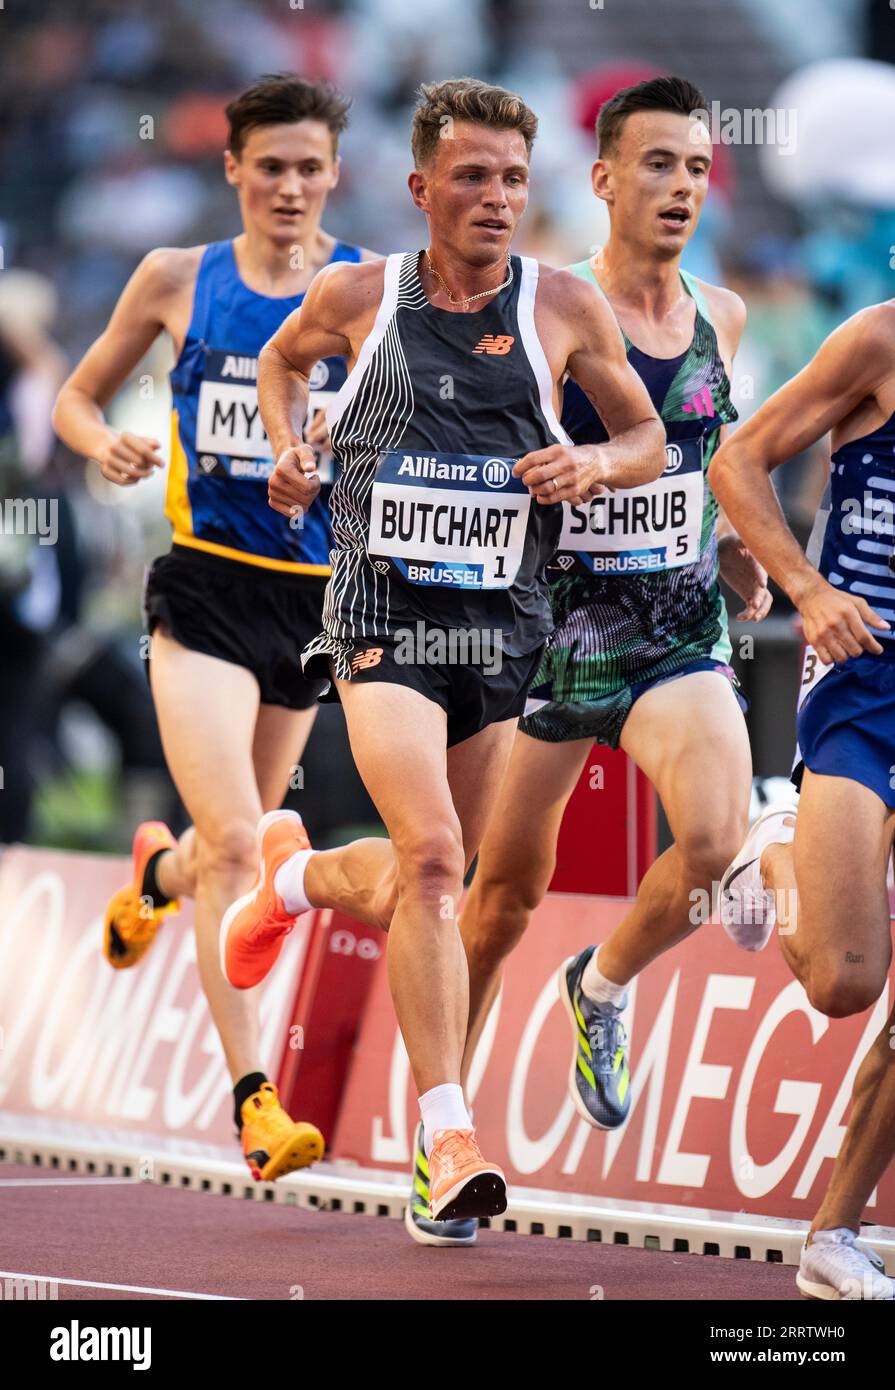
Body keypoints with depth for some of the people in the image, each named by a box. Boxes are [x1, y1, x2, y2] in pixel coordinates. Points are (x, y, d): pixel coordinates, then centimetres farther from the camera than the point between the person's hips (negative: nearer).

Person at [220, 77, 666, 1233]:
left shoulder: (563, 308, 1)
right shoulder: (358, 296, 1)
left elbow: (649, 439, 12)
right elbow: (282, 358, 24)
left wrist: (595, 462, -10)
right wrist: (287, 449, 6)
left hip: (503, 620, 3)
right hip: (382, 613, -3)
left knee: (425, 884, 14)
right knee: (430, 858, -21)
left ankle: (293, 873, 49)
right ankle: (448, 1135, -18)